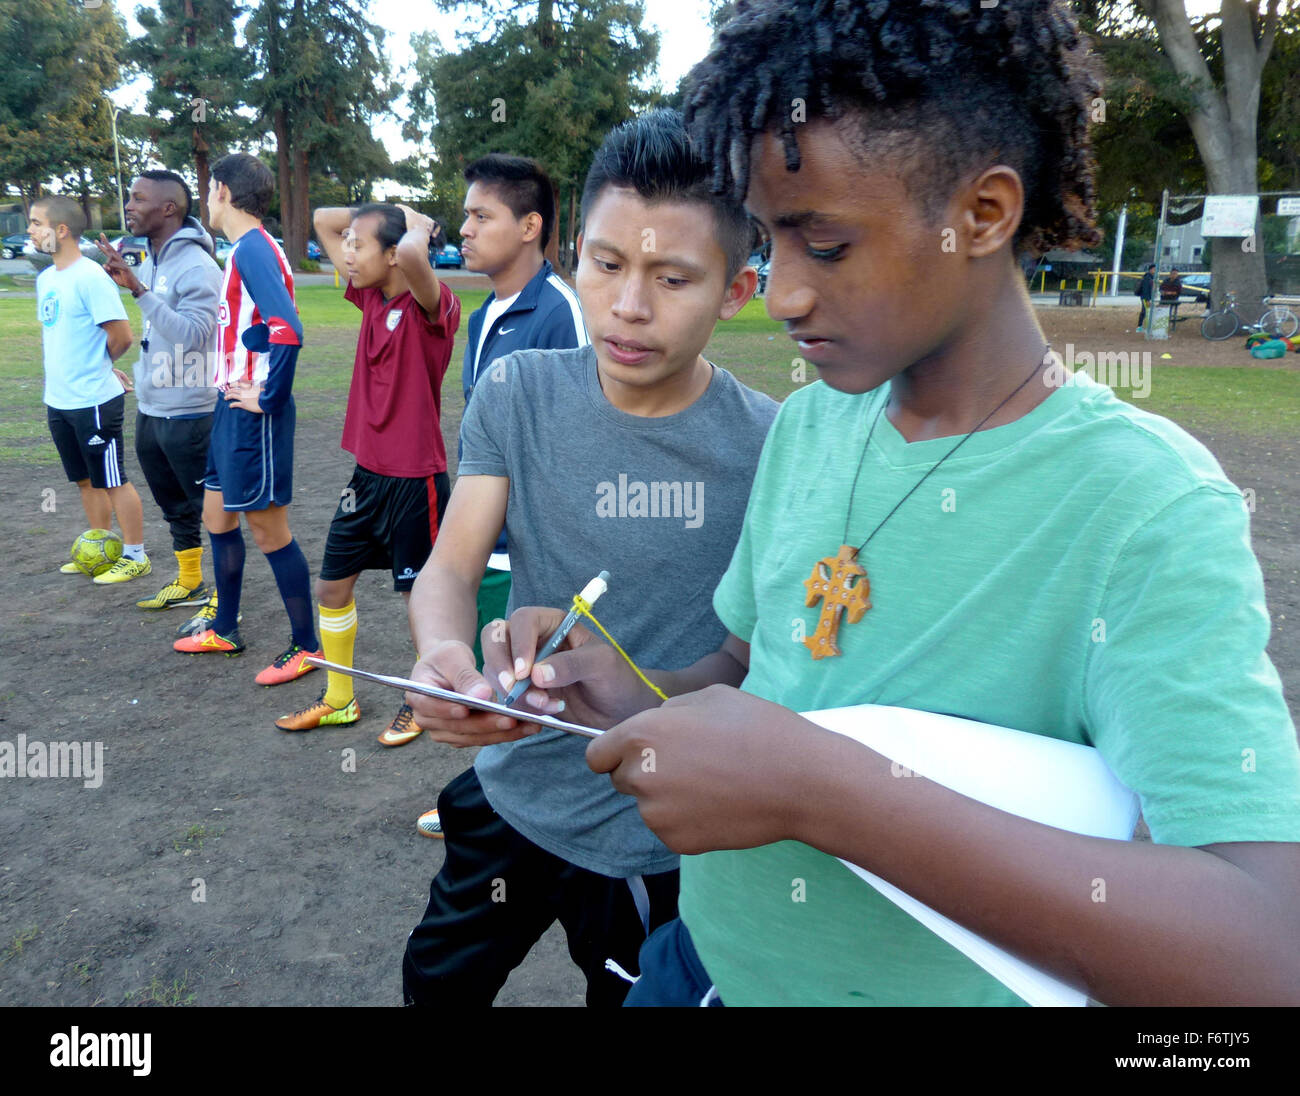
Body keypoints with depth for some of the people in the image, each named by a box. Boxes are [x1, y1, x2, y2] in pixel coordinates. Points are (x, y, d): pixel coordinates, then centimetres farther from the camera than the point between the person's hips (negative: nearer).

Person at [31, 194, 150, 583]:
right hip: (59, 401, 8)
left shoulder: (90, 277, -16)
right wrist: (74, 366, 10)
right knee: (86, 481, 16)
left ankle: (135, 556, 12)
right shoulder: (45, 278, 10)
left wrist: (100, 365, -1)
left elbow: (122, 335, -18)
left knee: (113, 481, 1)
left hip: (95, 401, -8)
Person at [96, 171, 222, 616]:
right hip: (149, 411, 9)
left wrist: (139, 289, -31)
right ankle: (188, 584, 35)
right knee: (176, 508, 20)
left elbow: (192, 334, -28)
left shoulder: (196, 266, -16)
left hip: (188, 415, -9)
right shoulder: (149, 262, 10)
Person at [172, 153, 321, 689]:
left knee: (268, 528, -2)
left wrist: (267, 397, -22)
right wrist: (234, 389, 16)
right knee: (217, 515, 18)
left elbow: (287, 330, -30)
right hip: (233, 407, 10)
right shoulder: (245, 249, 14)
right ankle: (224, 629, 34)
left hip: (253, 414, -10)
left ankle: (305, 645, 11)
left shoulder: (254, 249, -17)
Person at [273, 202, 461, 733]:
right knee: (331, 587, 16)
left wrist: (416, 224, -19)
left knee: (421, 597, 8)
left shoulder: (430, 306, -17)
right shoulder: (369, 294, 5)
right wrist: (384, 211, 3)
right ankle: (338, 699, 35)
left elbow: (412, 254, -40)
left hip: (416, 481, -8)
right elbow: (322, 220, 14)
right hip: (368, 474, 8)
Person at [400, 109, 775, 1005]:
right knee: (436, 982, 25)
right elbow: (451, 567, -12)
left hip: (663, 836, -3)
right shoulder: (518, 393, -9)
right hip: (513, 789, 4)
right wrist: (442, 655, -32)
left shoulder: (769, 445, -17)